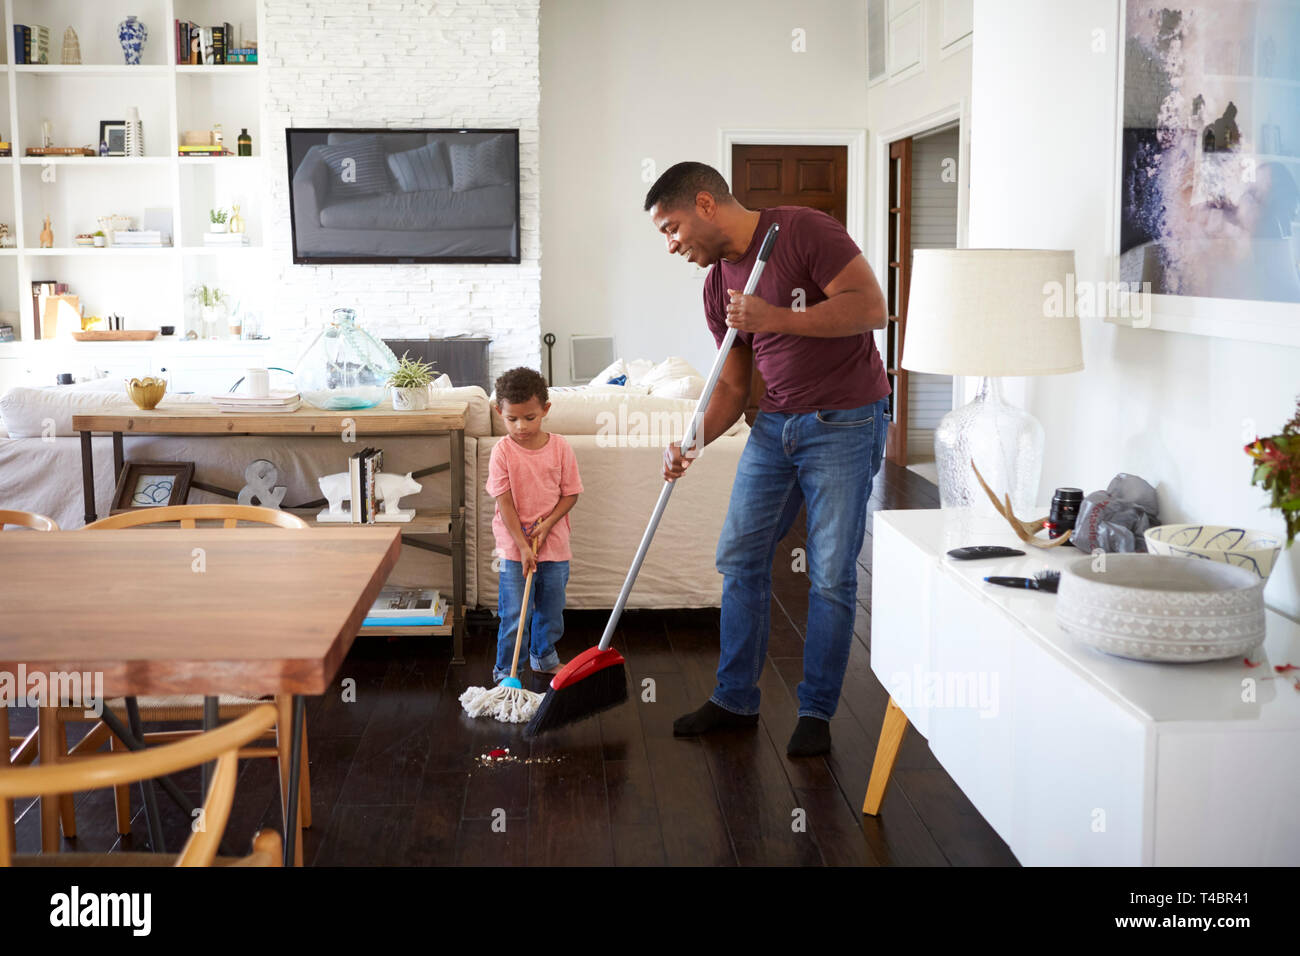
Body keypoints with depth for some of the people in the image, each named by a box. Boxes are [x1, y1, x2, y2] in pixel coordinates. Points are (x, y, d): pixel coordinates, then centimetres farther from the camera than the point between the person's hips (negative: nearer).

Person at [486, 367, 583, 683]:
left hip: (554, 543, 3)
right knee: (513, 616, -1)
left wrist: (548, 523, -13)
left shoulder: (560, 447, -4)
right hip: (514, 547, -3)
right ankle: (505, 671, 14)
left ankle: (544, 657, 39)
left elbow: (570, 494, 1)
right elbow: (505, 503, -11)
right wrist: (523, 545, -16)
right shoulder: (502, 452, -9)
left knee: (551, 610, 17)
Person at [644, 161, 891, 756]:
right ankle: (735, 700, 21)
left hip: (845, 423, -7)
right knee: (740, 557, 7)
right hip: (775, 423, 7)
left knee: (831, 576, -2)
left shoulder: (803, 232, -13)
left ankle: (816, 712, 13)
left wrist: (773, 317, -24)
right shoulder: (718, 286, 8)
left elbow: (870, 306, -20)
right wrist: (692, 441, -6)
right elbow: (733, 385, 11)